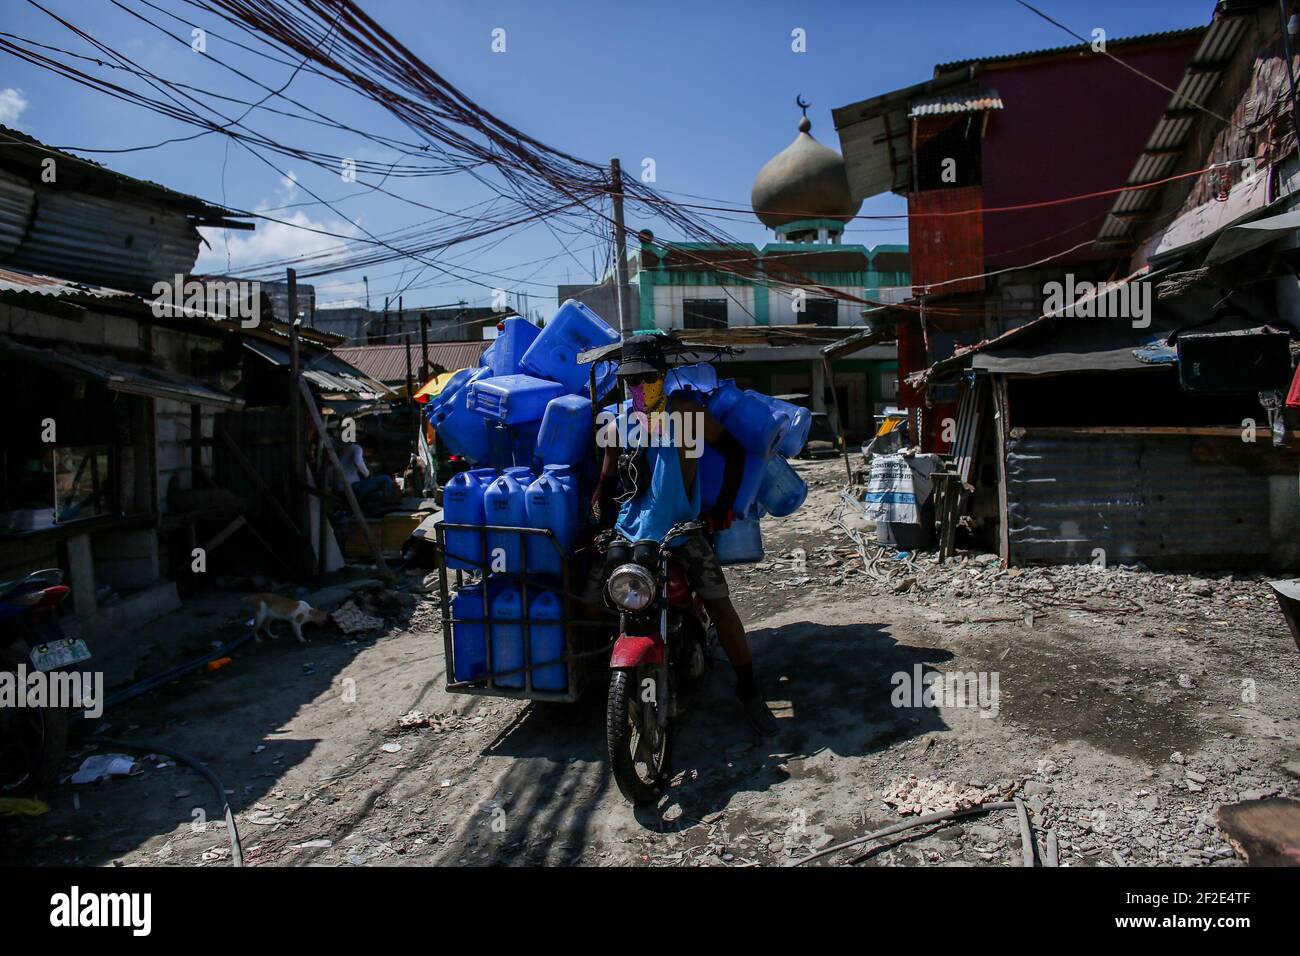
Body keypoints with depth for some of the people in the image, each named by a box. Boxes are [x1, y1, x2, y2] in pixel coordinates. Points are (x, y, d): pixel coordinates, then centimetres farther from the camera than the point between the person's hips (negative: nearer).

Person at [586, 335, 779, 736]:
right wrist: (597, 522, -1)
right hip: (629, 532, 3)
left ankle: (749, 692, 5)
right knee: (592, 602, -8)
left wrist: (723, 506, -3)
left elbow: (735, 451, 3)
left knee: (720, 604, -12)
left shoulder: (685, 413, -2)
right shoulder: (616, 428, 6)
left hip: (682, 530, -2)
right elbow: (606, 484, 16)